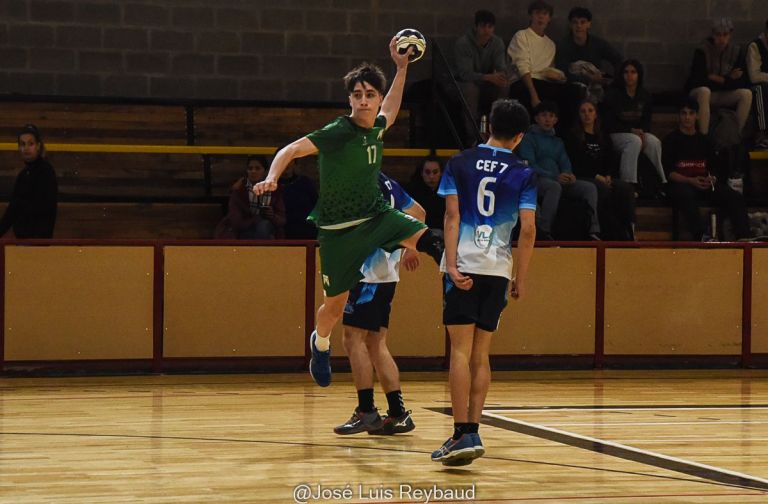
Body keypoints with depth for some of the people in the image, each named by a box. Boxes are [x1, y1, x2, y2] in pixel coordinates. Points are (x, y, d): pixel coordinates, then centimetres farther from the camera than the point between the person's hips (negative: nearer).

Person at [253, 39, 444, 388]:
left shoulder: (376, 128, 2)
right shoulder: (338, 132, -19)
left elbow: (389, 111, 28)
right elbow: (291, 150, -24)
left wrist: (401, 68, 26)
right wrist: (271, 178, -42)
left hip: (377, 216, 4)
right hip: (339, 228, -4)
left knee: (428, 241, -26)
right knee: (335, 304, 8)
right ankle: (320, 343, 38)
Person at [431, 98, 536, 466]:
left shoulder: (460, 164, 5)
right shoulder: (523, 175, 5)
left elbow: (452, 215, -3)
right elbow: (528, 229, -1)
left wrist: (451, 264, -8)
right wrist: (521, 278, 6)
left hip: (463, 266, -1)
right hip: (498, 270, 1)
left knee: (461, 350, -4)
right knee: (480, 354, 10)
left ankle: (462, 435, -14)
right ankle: (472, 433, 7)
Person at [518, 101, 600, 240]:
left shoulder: (558, 142, 29)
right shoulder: (529, 138, 7)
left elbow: (565, 163, 20)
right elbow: (529, 165, -6)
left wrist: (569, 175, -7)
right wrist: (555, 177, -18)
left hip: (557, 180, 6)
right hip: (537, 180, -6)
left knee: (590, 187, -15)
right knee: (554, 186, -40)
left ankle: (593, 231, -23)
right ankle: (544, 233, -45)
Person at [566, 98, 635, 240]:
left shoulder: (603, 138, 22)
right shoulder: (573, 137, 7)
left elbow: (612, 162, 18)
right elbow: (574, 164, -3)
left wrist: (608, 176, -5)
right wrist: (596, 176, -13)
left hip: (603, 178, 5)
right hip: (583, 178, -5)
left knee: (626, 188, -26)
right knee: (602, 189, -36)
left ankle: (629, 230, -36)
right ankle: (613, 234, -39)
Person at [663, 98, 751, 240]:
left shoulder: (703, 140, 22)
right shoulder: (671, 140, 8)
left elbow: (714, 168, 19)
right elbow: (668, 171, -2)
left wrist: (713, 179, -6)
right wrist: (691, 181, -15)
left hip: (705, 185, 5)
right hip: (680, 184, -4)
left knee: (735, 197, -20)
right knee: (686, 195, -42)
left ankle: (743, 238, -33)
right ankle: (701, 237, -54)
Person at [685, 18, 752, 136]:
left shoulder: (736, 52, 0)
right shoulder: (702, 52, -10)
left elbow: (741, 82, -5)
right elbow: (698, 79, -18)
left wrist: (715, 78, -16)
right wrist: (728, 79, -14)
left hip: (724, 95, 3)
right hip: (699, 92, -3)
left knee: (747, 94, -23)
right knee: (704, 91, -38)